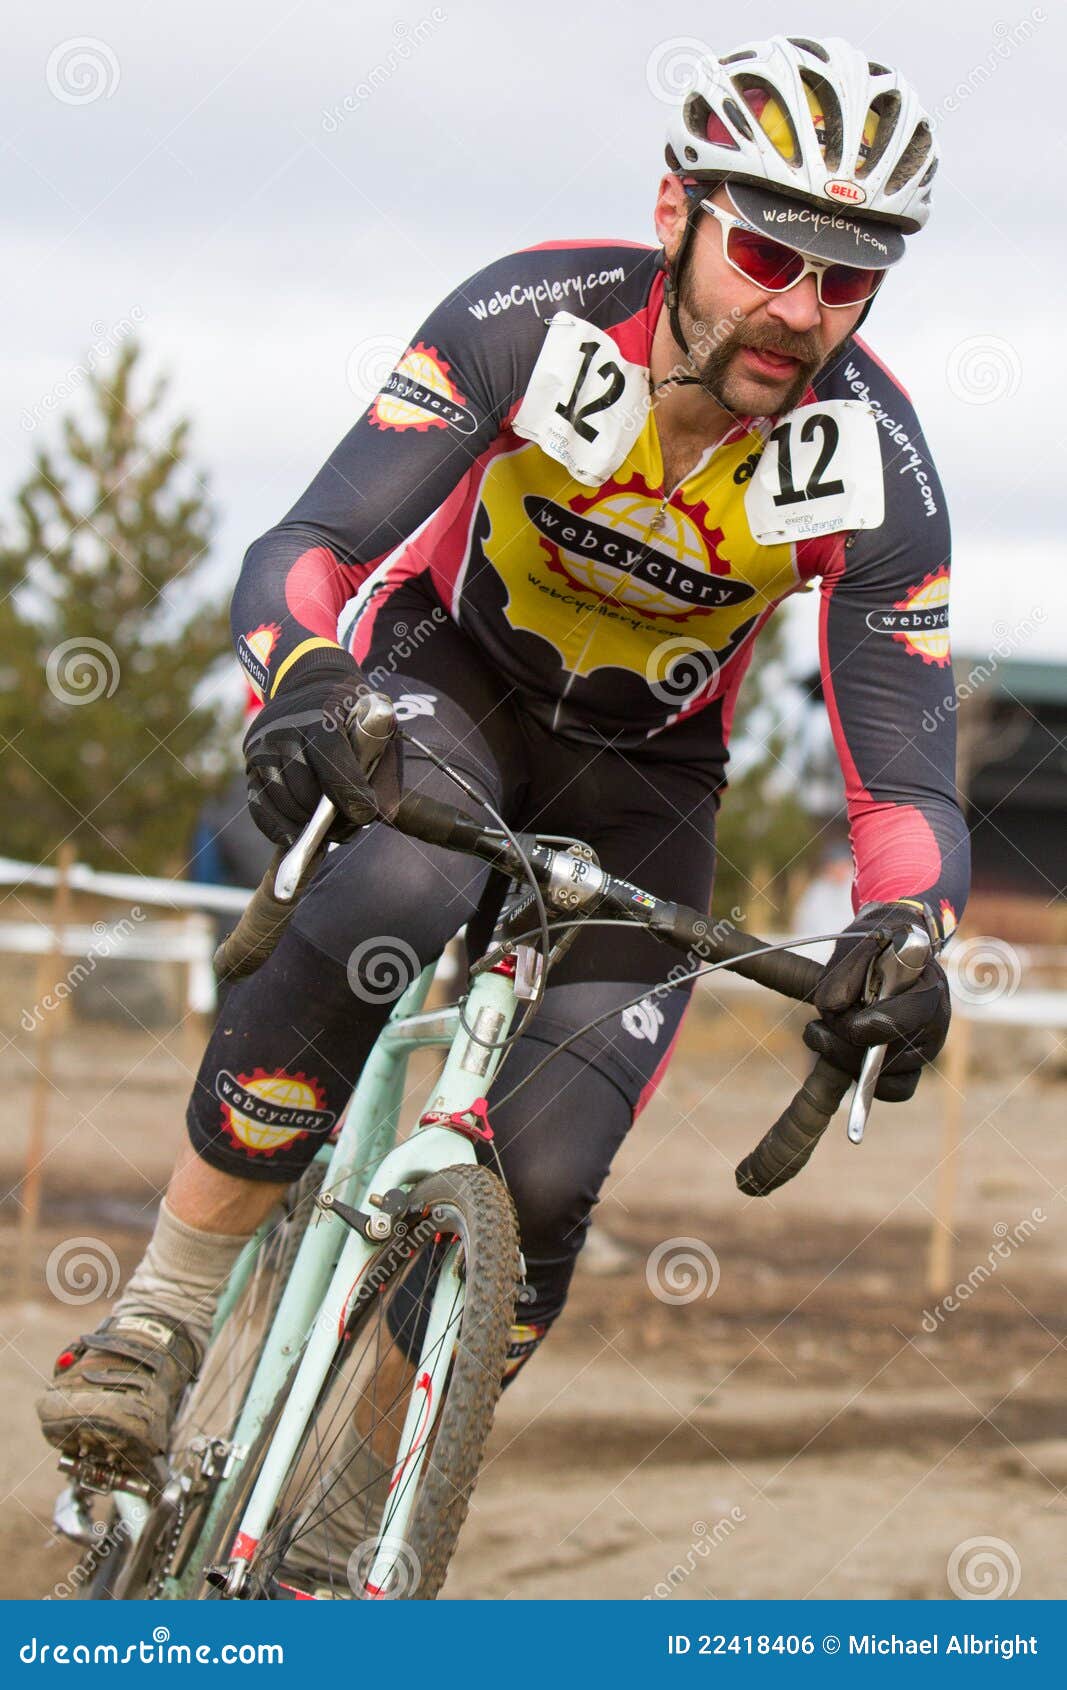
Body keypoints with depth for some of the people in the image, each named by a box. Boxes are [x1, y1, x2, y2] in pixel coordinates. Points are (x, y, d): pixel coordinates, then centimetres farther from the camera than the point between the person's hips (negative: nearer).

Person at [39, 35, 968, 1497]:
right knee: (397, 900, -37)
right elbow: (307, 548, -32)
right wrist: (304, 689, -56)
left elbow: (908, 784, -24)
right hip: (448, 680, -1)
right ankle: (164, 1317, -24)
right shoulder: (538, 318, -28)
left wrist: (906, 937, -47)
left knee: (543, 1180, -17)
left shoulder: (874, 470, -24)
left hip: (640, 773, 1)